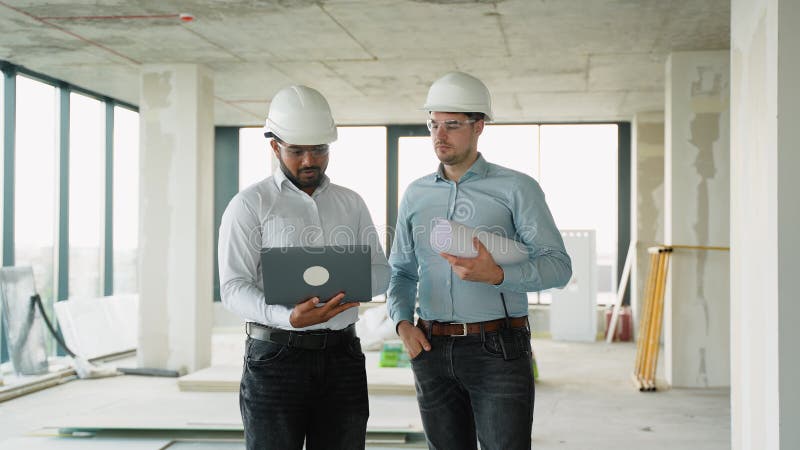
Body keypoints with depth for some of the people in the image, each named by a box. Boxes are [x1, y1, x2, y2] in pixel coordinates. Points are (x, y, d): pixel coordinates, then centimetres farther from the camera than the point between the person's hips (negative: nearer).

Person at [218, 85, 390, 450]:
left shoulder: (351, 203, 13)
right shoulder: (249, 205, -1)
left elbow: (381, 273, 11)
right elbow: (234, 287, -9)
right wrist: (289, 318, -27)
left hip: (343, 356, 4)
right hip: (276, 356, -4)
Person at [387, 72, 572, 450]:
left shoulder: (516, 188, -1)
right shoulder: (416, 195, 12)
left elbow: (558, 266, -7)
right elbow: (401, 271, 18)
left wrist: (496, 275, -23)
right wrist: (402, 322, -1)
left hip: (498, 351, -4)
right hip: (433, 351, 4)